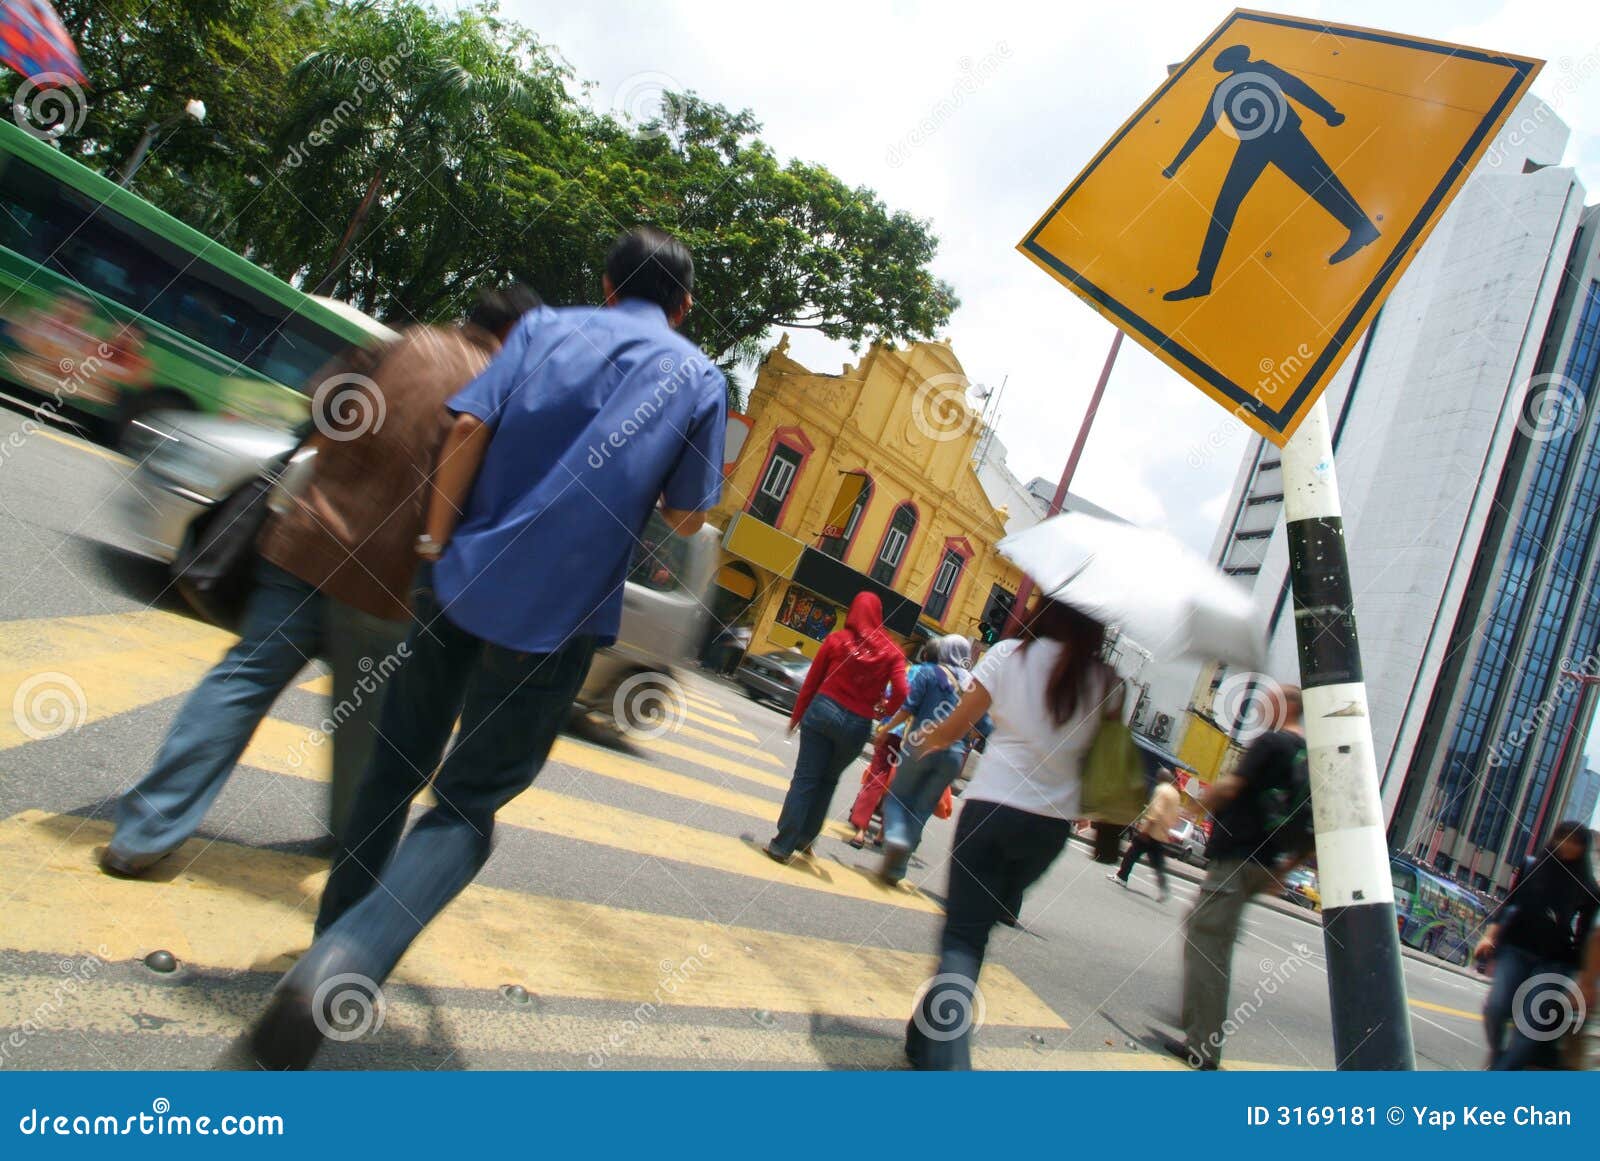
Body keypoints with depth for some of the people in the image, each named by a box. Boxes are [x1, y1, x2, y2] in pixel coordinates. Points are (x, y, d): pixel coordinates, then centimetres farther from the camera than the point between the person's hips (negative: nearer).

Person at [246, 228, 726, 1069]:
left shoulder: (547, 327, 7)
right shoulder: (700, 378, 4)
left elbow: (469, 426, -6)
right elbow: (686, 519, 3)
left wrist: (439, 539, 2)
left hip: (462, 577, 3)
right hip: (557, 613, -2)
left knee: (397, 765, 20)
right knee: (467, 803, 6)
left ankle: (336, 939, 35)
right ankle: (343, 964, -14)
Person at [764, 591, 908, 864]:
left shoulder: (837, 639, 3)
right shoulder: (891, 650, 3)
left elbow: (811, 682, 6)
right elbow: (901, 691, -9)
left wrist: (796, 716, 15)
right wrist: (885, 710, 10)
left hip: (824, 710, -1)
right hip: (858, 725, 1)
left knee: (805, 779, 3)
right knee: (828, 780, 21)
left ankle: (782, 845, 0)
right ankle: (805, 838, 25)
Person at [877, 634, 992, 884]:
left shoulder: (929, 672, 2)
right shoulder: (975, 683, 12)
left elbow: (908, 708, -7)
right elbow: (985, 728, 9)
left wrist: (887, 728, 5)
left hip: (922, 746, -3)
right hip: (955, 754, 3)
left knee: (898, 796, 12)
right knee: (921, 810, 10)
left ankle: (896, 840, -16)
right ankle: (896, 868, 11)